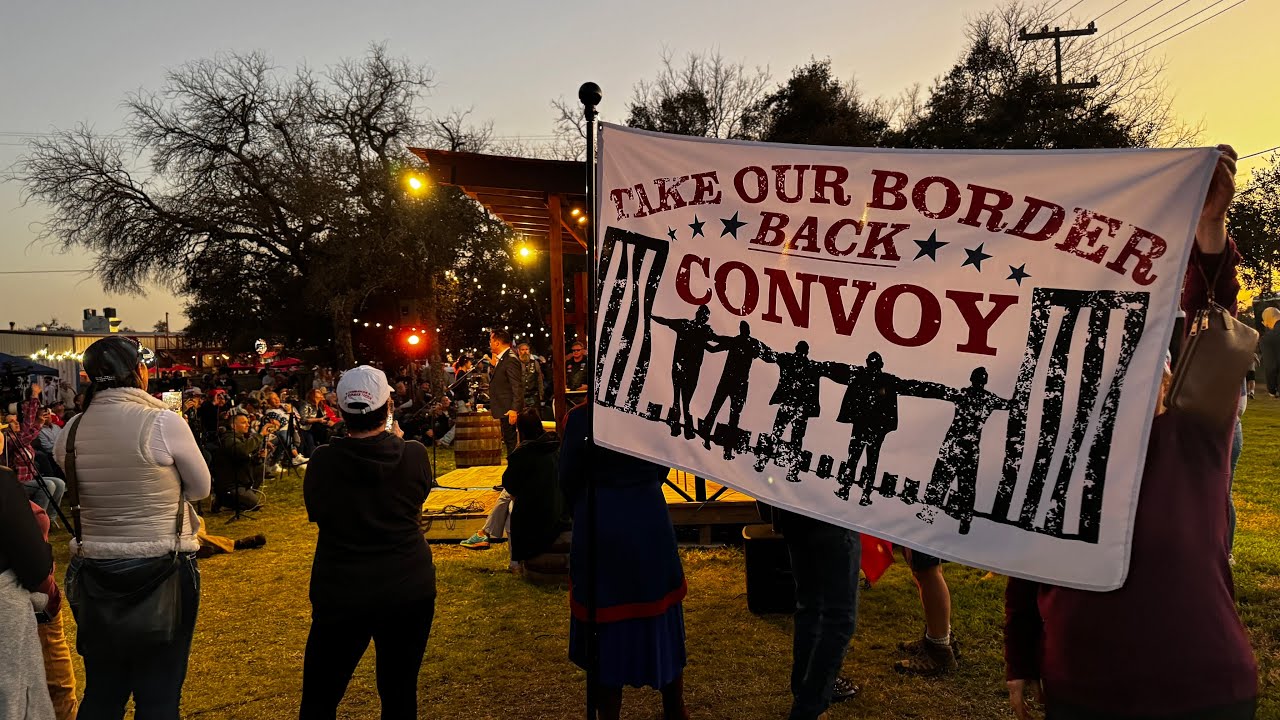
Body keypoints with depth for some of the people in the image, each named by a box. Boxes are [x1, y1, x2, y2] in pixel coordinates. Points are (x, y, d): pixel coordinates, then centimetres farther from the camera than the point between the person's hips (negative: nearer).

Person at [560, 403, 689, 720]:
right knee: (659, 613, 17)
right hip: (650, 520, 3)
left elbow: (568, 480, -6)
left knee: (606, 618, 11)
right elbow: (662, 469, 5)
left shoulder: (579, 418, -15)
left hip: (600, 526, -2)